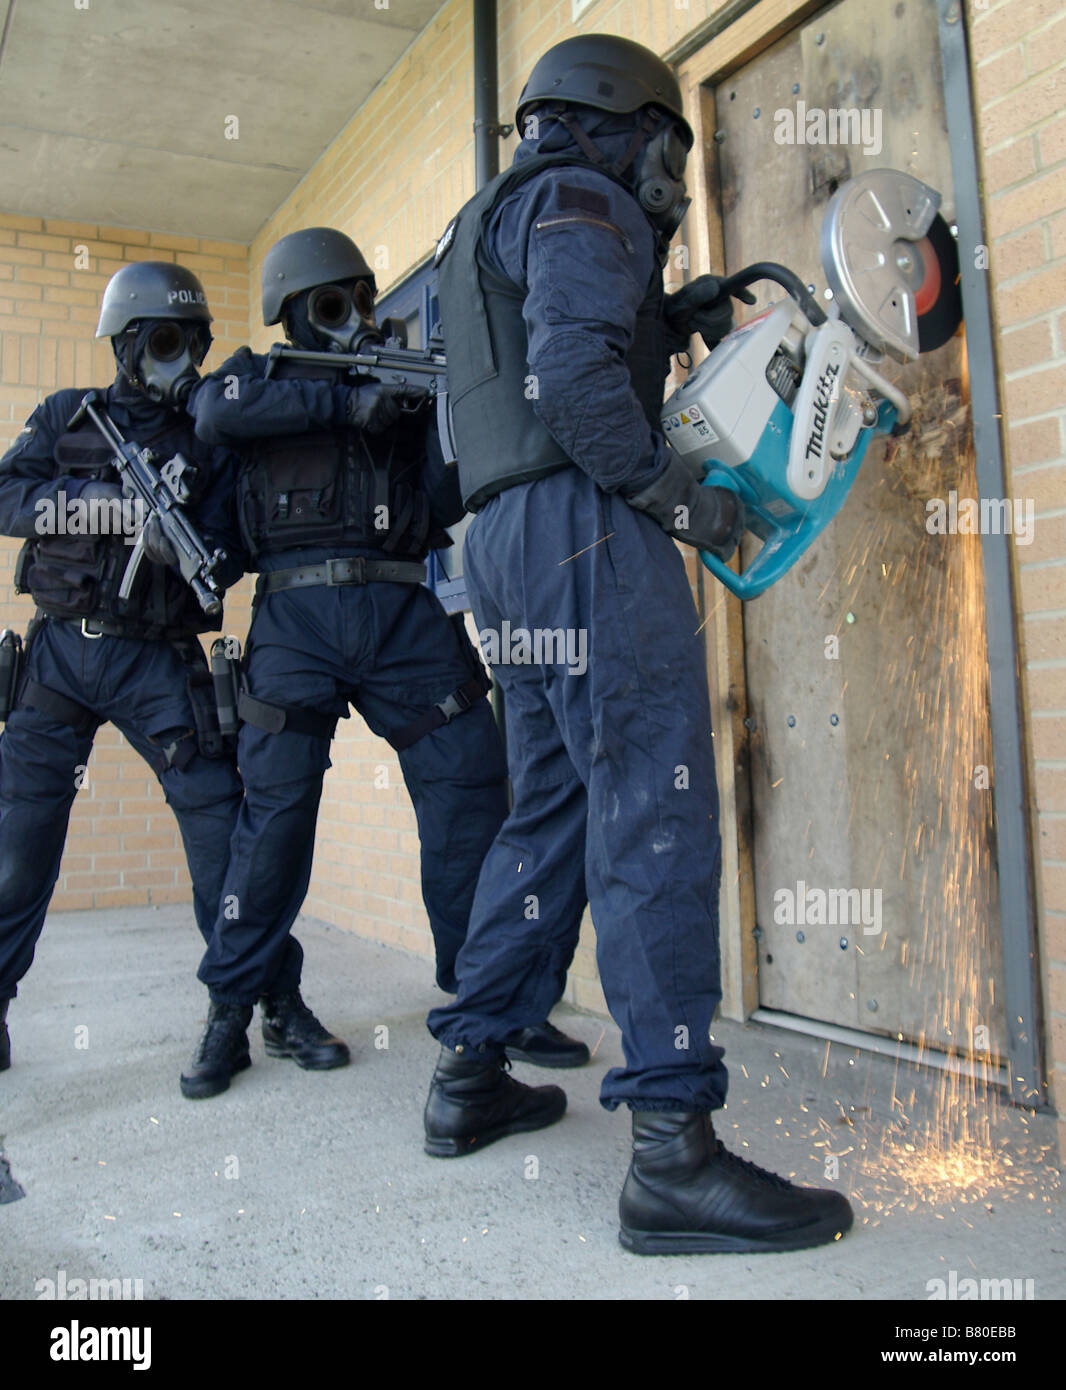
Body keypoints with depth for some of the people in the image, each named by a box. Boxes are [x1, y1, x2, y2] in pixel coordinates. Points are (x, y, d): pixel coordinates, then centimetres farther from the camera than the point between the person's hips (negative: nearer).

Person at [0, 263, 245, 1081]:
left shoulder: (210, 438, 8)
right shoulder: (66, 417, 12)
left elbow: (227, 553, -2)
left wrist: (178, 545, -24)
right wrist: (105, 503, -16)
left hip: (159, 662, -1)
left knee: (223, 820, -6)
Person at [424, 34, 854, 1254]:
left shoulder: (497, 224, 32)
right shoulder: (579, 202, 1)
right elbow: (573, 376, -16)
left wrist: (662, 318, 22)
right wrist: (676, 497, -11)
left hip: (510, 546, 10)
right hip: (584, 527, -10)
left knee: (551, 812, 12)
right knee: (655, 818, -14)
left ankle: (470, 1078, 18)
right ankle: (675, 1154, -14)